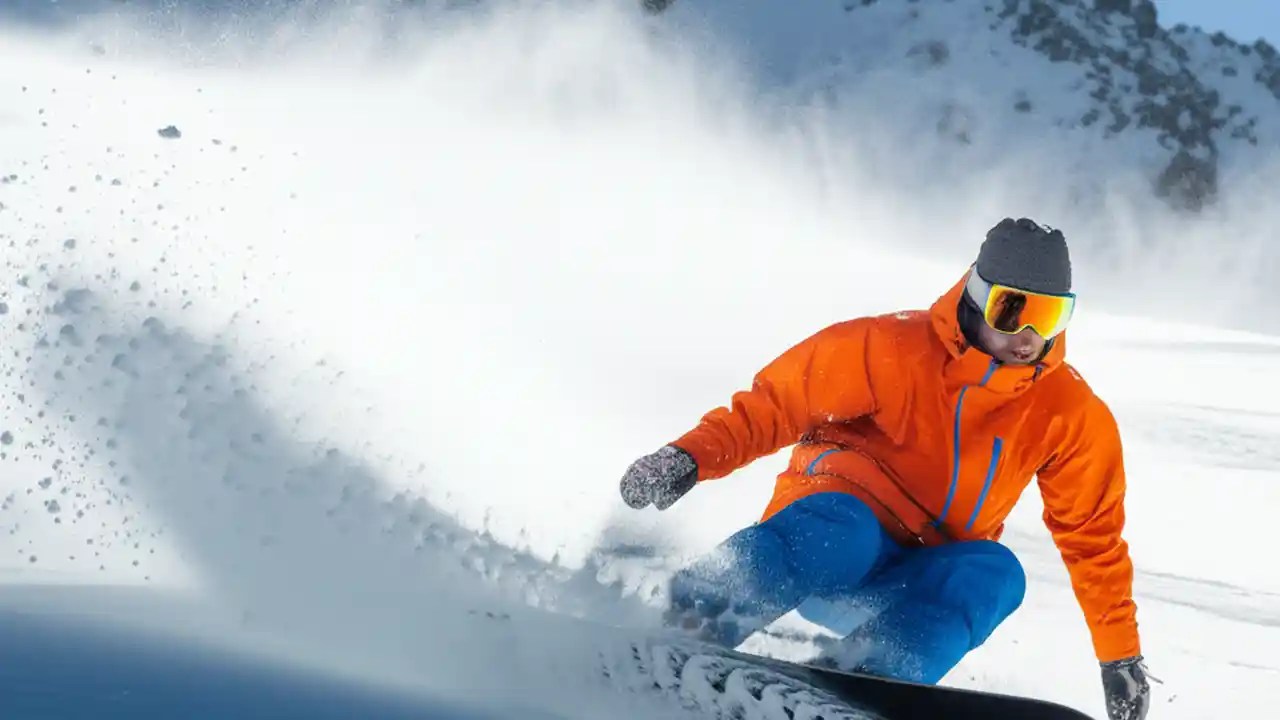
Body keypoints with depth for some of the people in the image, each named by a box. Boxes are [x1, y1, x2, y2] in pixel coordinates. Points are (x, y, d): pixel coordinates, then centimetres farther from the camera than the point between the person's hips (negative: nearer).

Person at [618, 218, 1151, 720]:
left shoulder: (1071, 415, -2)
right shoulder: (893, 349, -13)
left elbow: (1093, 537, 7)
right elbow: (776, 403, -8)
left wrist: (1121, 656, 6)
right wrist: (690, 457, -23)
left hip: (925, 576, 4)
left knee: (995, 573, -29)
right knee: (838, 532, -39)